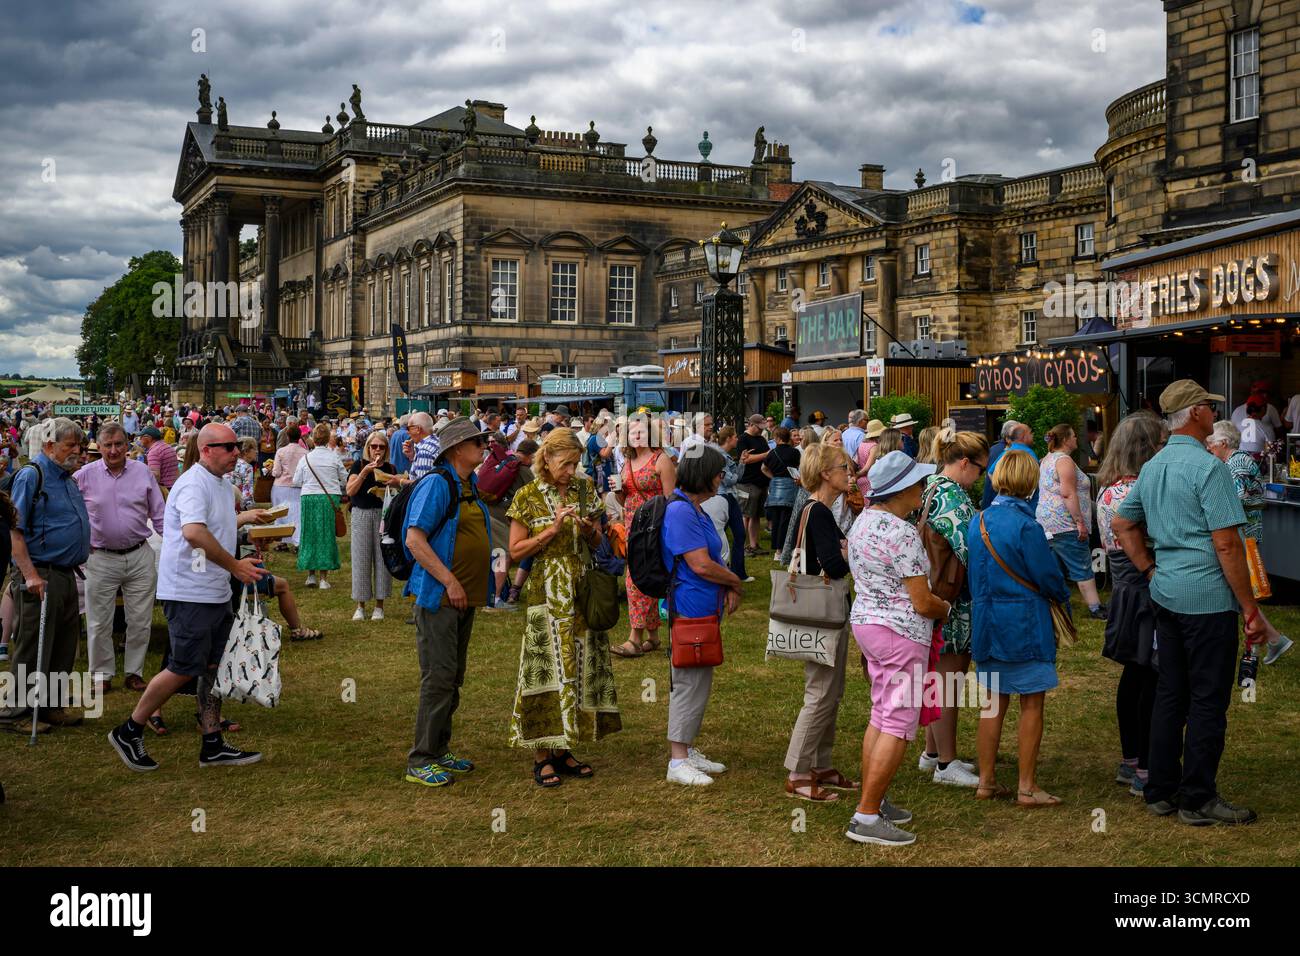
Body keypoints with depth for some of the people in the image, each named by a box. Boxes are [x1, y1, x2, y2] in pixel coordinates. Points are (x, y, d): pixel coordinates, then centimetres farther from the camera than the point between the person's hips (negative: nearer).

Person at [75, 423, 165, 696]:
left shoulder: (142, 472, 3)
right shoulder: (84, 476, -2)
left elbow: (159, 514, 8)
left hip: (139, 556, 1)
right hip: (101, 558, -1)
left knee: (140, 620, 6)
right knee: (99, 622, 6)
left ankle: (134, 672, 19)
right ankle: (101, 673, 19)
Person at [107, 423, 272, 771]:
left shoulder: (219, 484, 16)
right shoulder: (194, 484, -17)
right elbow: (194, 532, -34)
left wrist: (245, 517, 25)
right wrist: (235, 565, -30)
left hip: (215, 593, 10)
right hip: (190, 594, -10)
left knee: (214, 667, 11)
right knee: (184, 669, -4)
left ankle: (213, 745, 17)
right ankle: (129, 731, 11)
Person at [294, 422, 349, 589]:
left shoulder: (306, 458, -1)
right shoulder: (334, 458, -3)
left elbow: (297, 481, 6)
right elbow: (345, 479, 6)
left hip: (309, 498, 1)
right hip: (330, 498, -1)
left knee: (309, 533, 12)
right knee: (326, 534, 5)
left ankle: (311, 574, 15)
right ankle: (324, 578, 4)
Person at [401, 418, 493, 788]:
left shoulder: (470, 486, 13)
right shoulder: (438, 484, -14)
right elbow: (415, 540, -21)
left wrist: (479, 587, 13)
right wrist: (450, 582, -22)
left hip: (464, 598, 9)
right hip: (439, 596, -9)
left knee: (452, 680, 14)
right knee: (439, 678, -6)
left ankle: (440, 751, 25)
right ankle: (420, 761, 2)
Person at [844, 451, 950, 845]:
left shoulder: (863, 521, 7)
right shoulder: (903, 535, -21)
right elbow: (922, 603, -20)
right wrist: (946, 608, 3)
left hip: (865, 619, 10)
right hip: (901, 632, -10)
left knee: (881, 717, 18)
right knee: (898, 726, -4)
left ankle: (871, 801, 25)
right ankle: (866, 818, -3)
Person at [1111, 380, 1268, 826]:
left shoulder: (1152, 467, 11)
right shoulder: (1208, 466, -15)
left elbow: (1122, 525, 20)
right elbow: (1227, 545, -18)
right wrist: (1252, 609, -13)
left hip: (1165, 594, 8)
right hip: (1208, 597, -8)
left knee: (1170, 694, 14)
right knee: (1208, 700, 1)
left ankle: (1161, 790, 20)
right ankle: (1198, 799, 9)